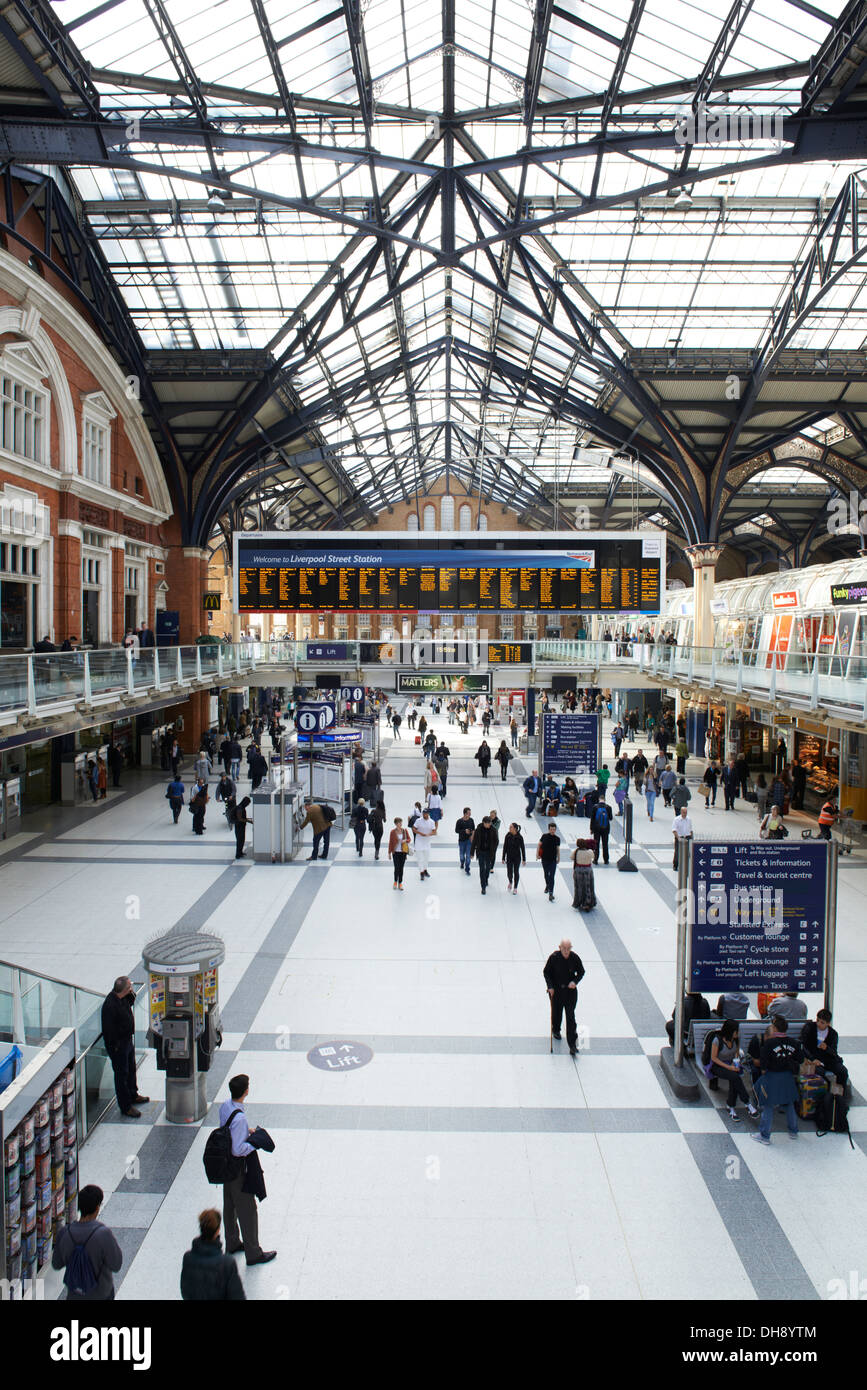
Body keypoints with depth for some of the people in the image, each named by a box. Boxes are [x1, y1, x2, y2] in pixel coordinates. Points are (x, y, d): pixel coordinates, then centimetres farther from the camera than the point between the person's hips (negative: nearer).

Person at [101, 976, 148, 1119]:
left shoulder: (123, 998, -7)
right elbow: (108, 1030, -26)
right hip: (118, 1045, -9)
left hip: (128, 1040, 9)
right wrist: (114, 1047, -20)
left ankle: (133, 1096, 44)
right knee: (122, 1074, 6)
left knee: (131, 1069, 25)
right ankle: (125, 1107, 19)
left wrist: (132, 993, -4)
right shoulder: (110, 1005, -32)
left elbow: (130, 1002, 16)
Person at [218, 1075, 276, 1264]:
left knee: (229, 1206, 23)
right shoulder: (239, 1118, -33)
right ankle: (253, 1253, 19)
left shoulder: (225, 1106, -5)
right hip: (238, 1168, -9)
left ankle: (232, 1243, 41)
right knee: (247, 1210, 6)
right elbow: (238, 1150, -30)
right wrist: (256, 1143, -17)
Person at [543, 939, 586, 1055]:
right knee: (556, 1012, 16)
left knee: (570, 1016, -6)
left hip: (570, 990, 0)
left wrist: (575, 981, -14)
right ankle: (555, 1030, 48)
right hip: (556, 990, 0)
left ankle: (572, 1044, -2)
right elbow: (546, 972, -4)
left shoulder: (575, 958, -12)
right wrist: (550, 986, -13)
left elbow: (581, 972, 3)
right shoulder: (553, 957, -15)